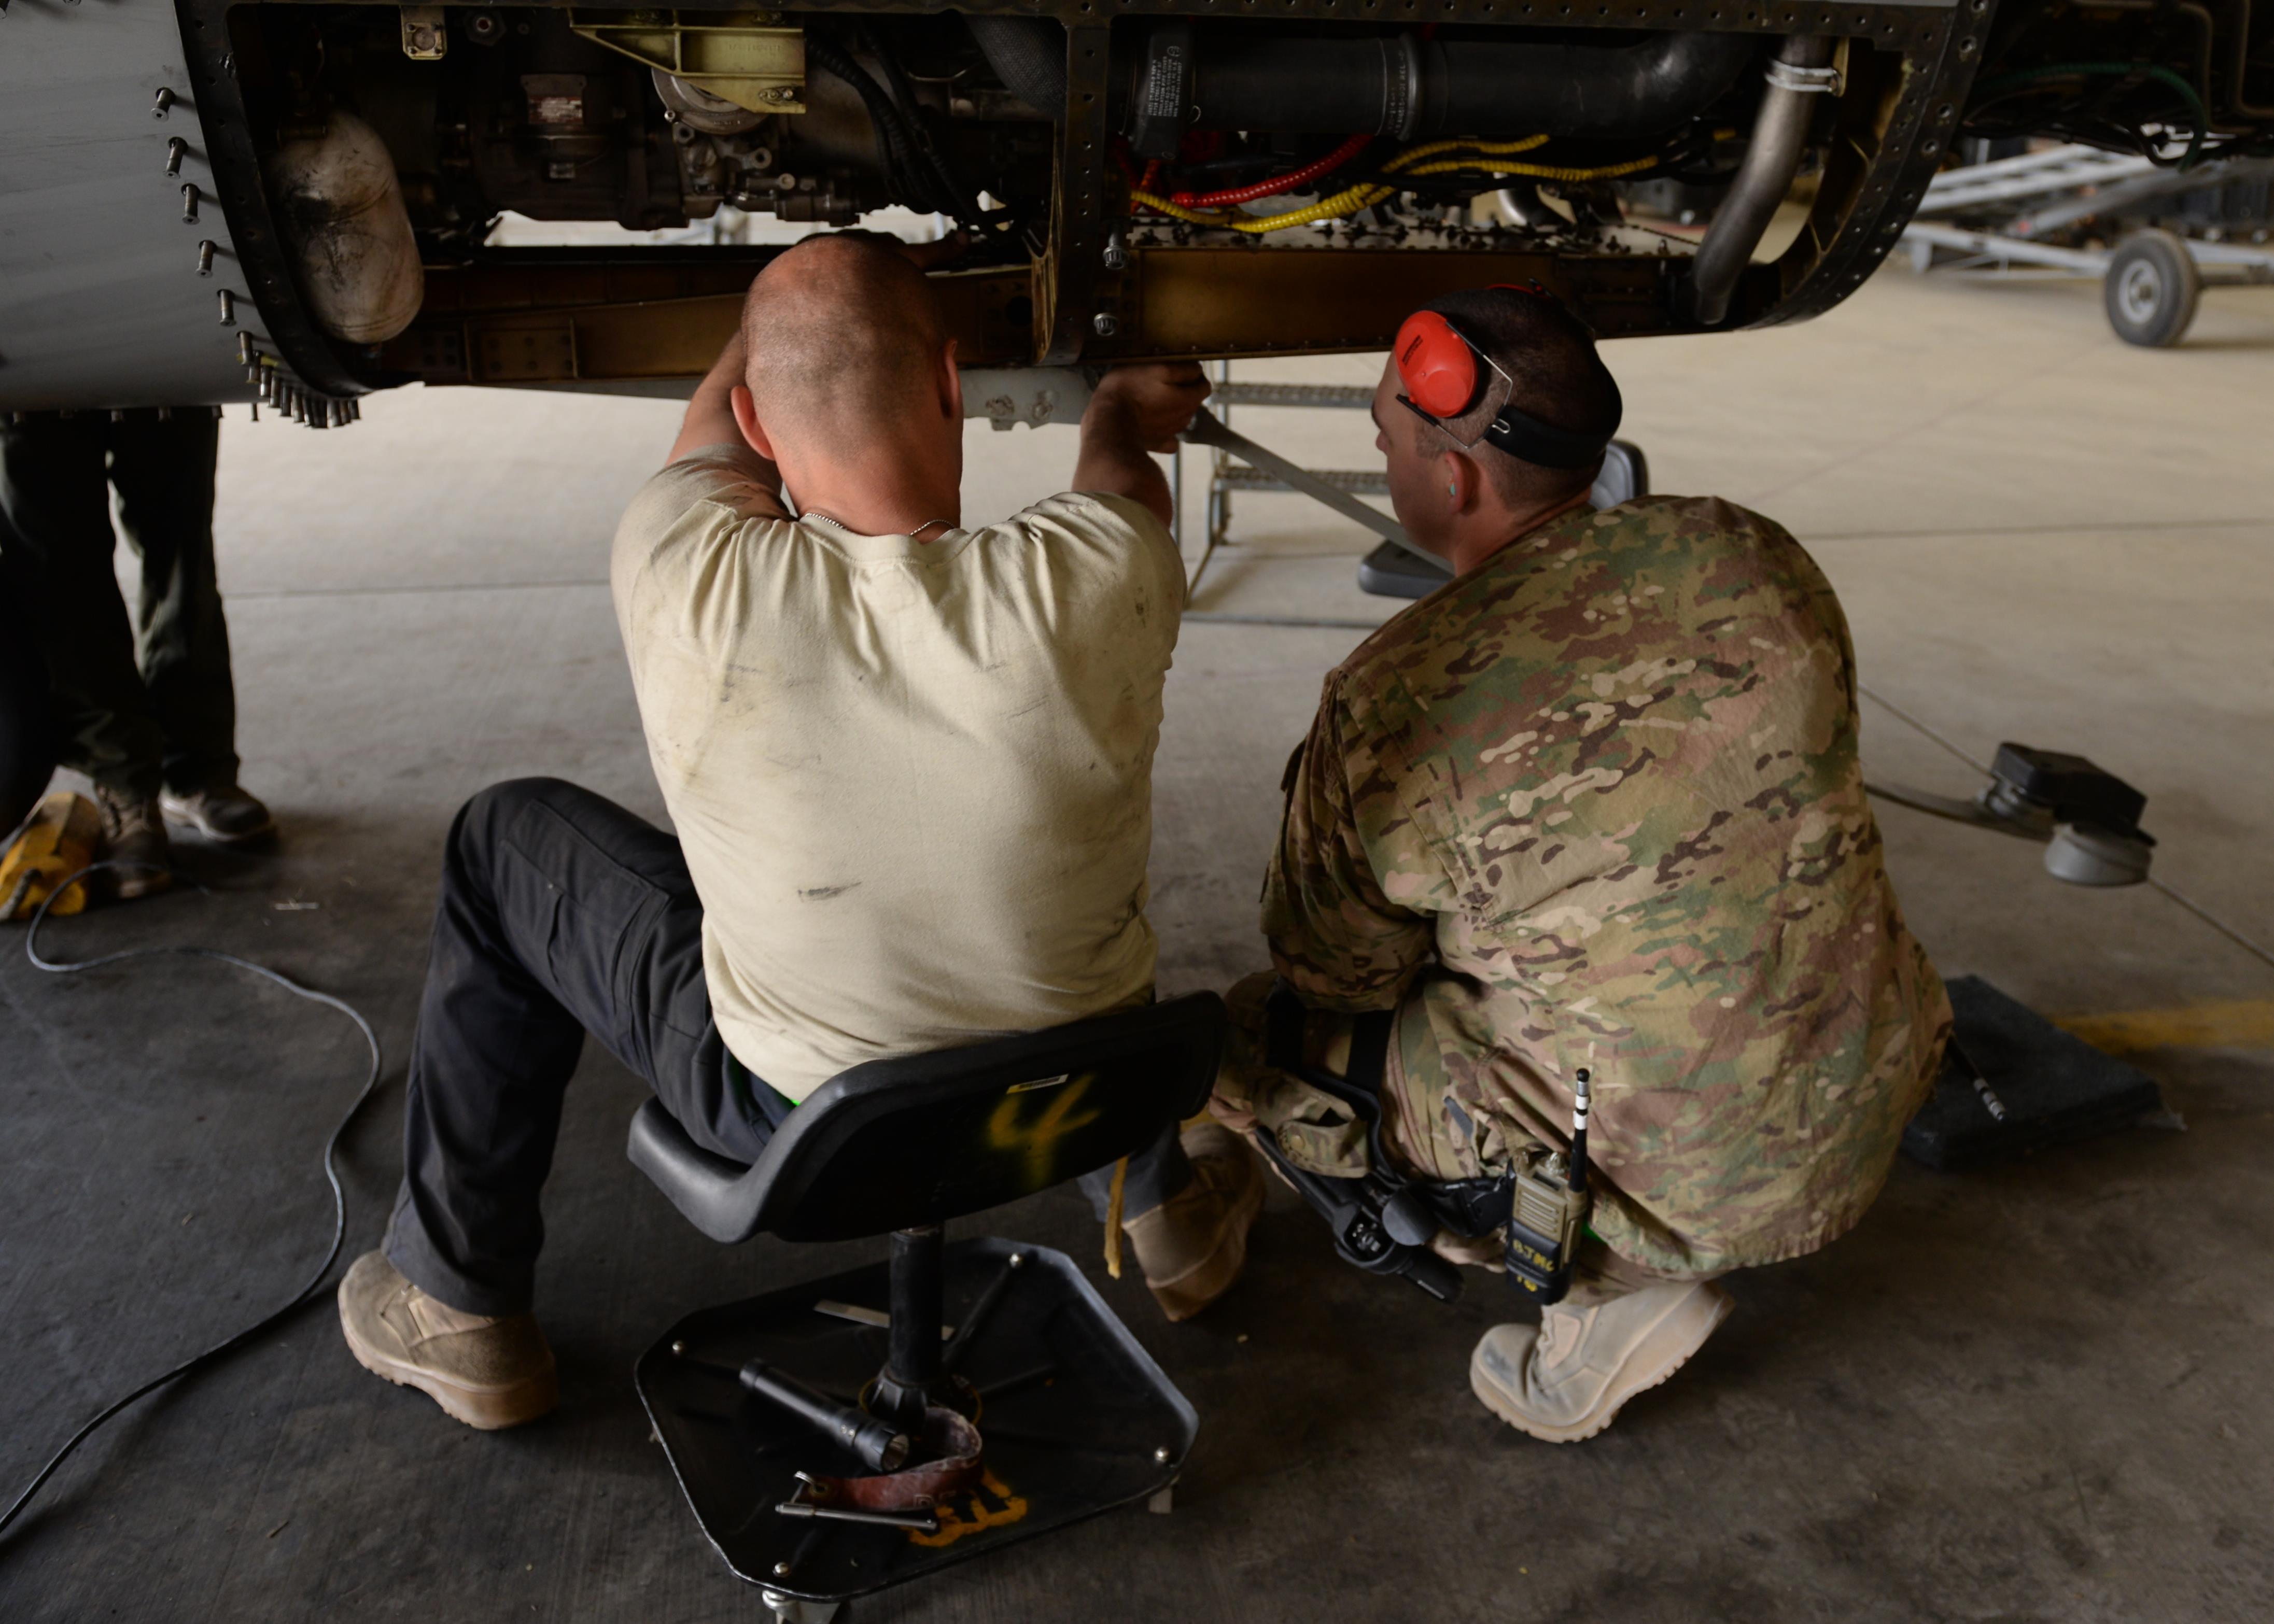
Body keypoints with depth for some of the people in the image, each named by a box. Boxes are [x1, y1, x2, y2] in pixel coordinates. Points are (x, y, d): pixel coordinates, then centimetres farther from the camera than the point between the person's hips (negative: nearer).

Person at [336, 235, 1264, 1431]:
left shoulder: (690, 583, -27)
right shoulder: (1097, 583, -25)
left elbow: (720, 417, -1)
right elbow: (1123, 467, 3)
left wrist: (784, 303, 23)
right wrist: (1120, 409, 29)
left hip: (792, 1113, -2)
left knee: (502, 845, 17)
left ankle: (458, 1308, 28)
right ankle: (1164, 1201, 45)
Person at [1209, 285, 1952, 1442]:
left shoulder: (1392, 707, -21)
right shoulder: (1751, 556, -5)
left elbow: (1332, 969, -5)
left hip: (1689, 1179, -6)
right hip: (1872, 1106, 6)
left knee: (1252, 1039, 10)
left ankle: (1613, 1280, 9)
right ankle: (1659, 1255, 18)